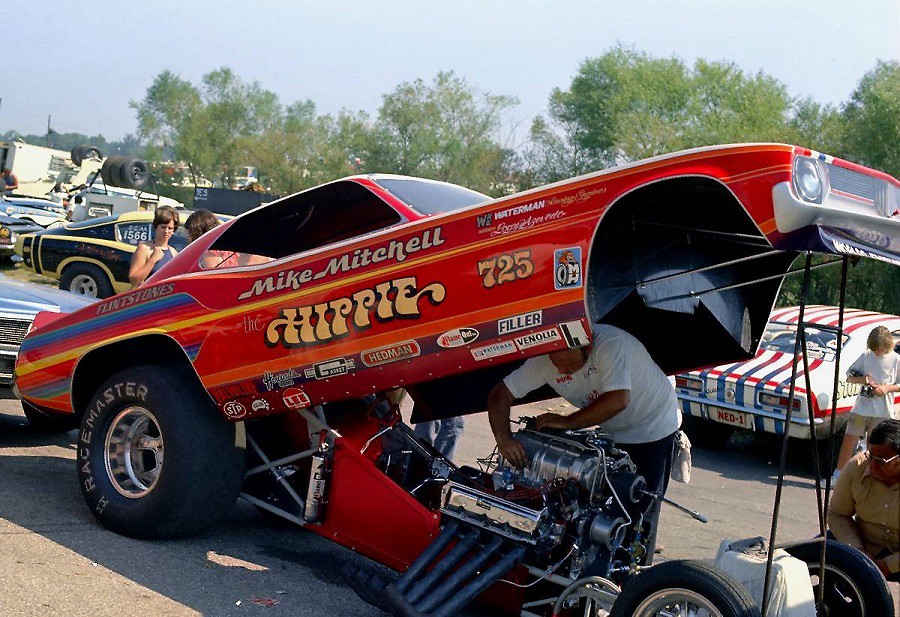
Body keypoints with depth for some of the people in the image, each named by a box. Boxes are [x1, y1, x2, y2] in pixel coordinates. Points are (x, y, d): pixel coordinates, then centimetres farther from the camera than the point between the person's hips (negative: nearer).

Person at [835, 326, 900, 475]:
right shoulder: (866, 356, 3)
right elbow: (849, 377, 9)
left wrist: (886, 388, -14)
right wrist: (862, 379, -11)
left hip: (883, 412, -2)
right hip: (861, 408, 2)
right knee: (849, 440, 1)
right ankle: (837, 475, 8)